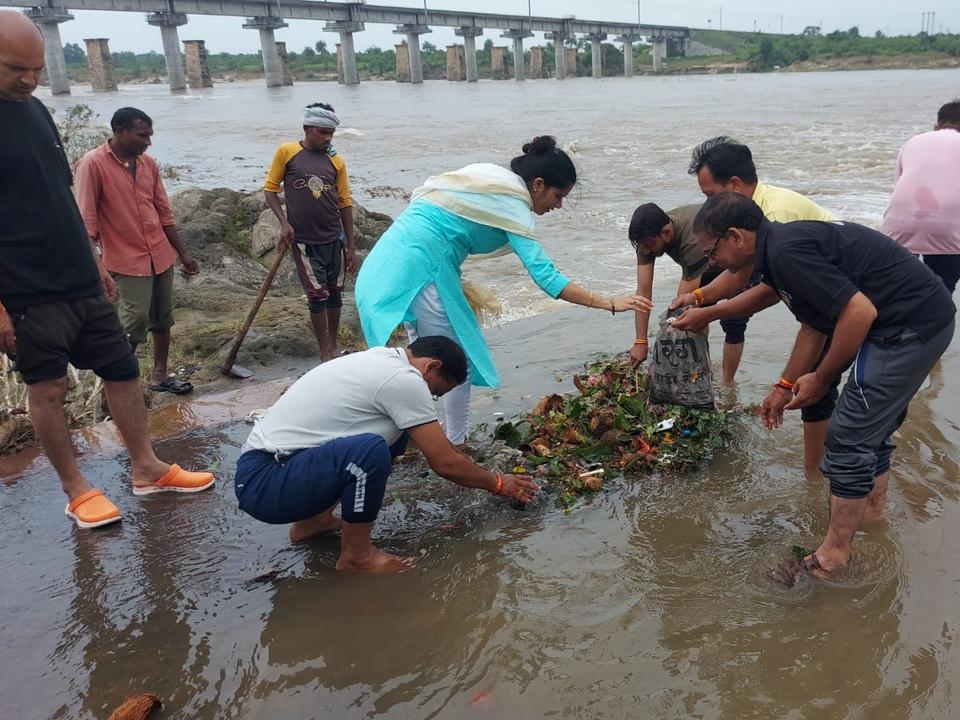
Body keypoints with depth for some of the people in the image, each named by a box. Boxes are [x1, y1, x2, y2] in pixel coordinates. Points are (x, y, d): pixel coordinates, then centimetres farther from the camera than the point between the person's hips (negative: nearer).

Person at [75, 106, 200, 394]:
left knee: (163, 318, 12)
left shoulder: (148, 163, 6)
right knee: (133, 324, -7)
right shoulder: (93, 164, -12)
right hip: (127, 261, -6)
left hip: (161, 255, 6)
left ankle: (160, 374, 25)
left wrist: (184, 253, 14)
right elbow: (86, 222, -14)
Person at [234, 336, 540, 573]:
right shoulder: (403, 380, -17)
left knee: (395, 432, 12)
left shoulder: (382, 360, 11)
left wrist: (476, 467, 29)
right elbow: (444, 463, -11)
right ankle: (356, 554, -6)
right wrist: (498, 483, 5)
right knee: (371, 450, -31)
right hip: (264, 484, -10)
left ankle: (313, 519, 21)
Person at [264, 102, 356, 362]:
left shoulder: (336, 161, 4)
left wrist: (350, 245, 7)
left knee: (334, 292, 11)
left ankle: (333, 347, 26)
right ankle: (326, 353, 9)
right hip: (304, 240, -3)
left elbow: (345, 203, 7)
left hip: (333, 239, 3)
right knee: (317, 294, -2)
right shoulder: (286, 152, -4)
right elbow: (270, 189, 1)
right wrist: (284, 222, -13)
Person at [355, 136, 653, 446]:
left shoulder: (490, 178, 16)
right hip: (420, 269, -9)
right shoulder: (512, 205, -10)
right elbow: (546, 277, -18)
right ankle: (455, 446, 11)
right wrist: (608, 303, -17)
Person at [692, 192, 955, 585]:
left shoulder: (785, 252, -21)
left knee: (849, 437, -4)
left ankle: (835, 551, 8)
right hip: (925, 318, 10)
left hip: (909, 326, -10)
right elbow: (814, 325, 20)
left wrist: (820, 379, -13)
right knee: (873, 424, 24)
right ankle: (872, 510, 43)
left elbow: (860, 311, -25)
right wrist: (786, 387, 23)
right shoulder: (784, 244, 11)